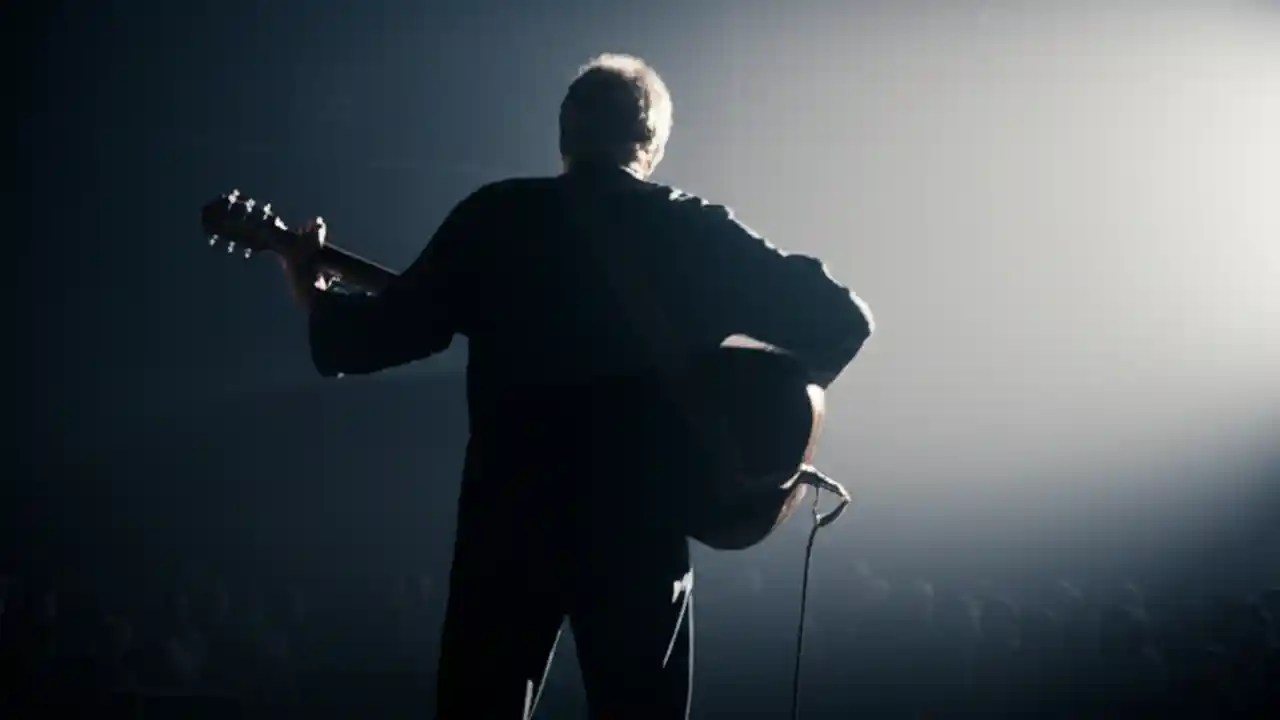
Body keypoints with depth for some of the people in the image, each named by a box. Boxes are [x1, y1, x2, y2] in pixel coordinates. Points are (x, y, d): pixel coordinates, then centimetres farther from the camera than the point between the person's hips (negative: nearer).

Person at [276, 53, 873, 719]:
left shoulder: (493, 217, 0)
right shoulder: (697, 231, 0)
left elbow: (387, 335, 1)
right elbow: (840, 318, -3)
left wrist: (313, 295, 20)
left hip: (509, 520, 0)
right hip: (641, 526, 0)